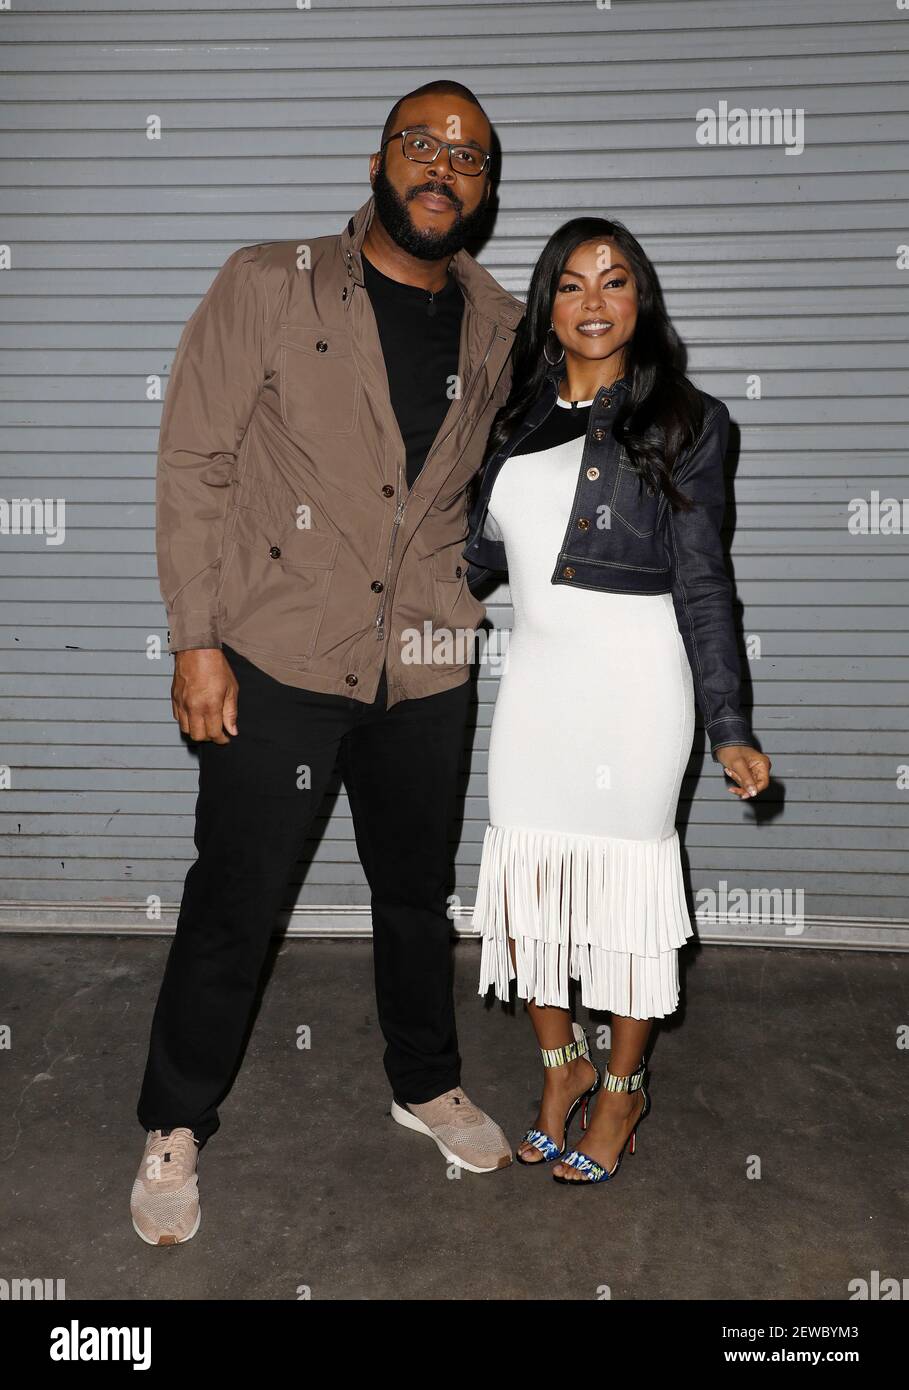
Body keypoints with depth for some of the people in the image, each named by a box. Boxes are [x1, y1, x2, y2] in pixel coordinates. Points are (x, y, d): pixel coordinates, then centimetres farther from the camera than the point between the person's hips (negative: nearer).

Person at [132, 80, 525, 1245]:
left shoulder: (499, 329, 7)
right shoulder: (268, 287, -4)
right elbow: (192, 463, -6)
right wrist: (197, 640, -11)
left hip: (426, 674, 4)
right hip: (276, 663, -3)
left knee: (417, 892, 18)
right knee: (232, 904, 7)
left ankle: (426, 1084, 42)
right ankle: (174, 1129, 29)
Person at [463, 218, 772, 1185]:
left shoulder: (683, 420, -2)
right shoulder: (517, 419, 10)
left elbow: (702, 583, -5)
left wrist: (728, 727, -10)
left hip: (632, 680, -4)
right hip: (534, 678, 4)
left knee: (626, 881, 6)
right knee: (524, 878, 8)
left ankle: (623, 1089, 28)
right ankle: (562, 1062, 32)